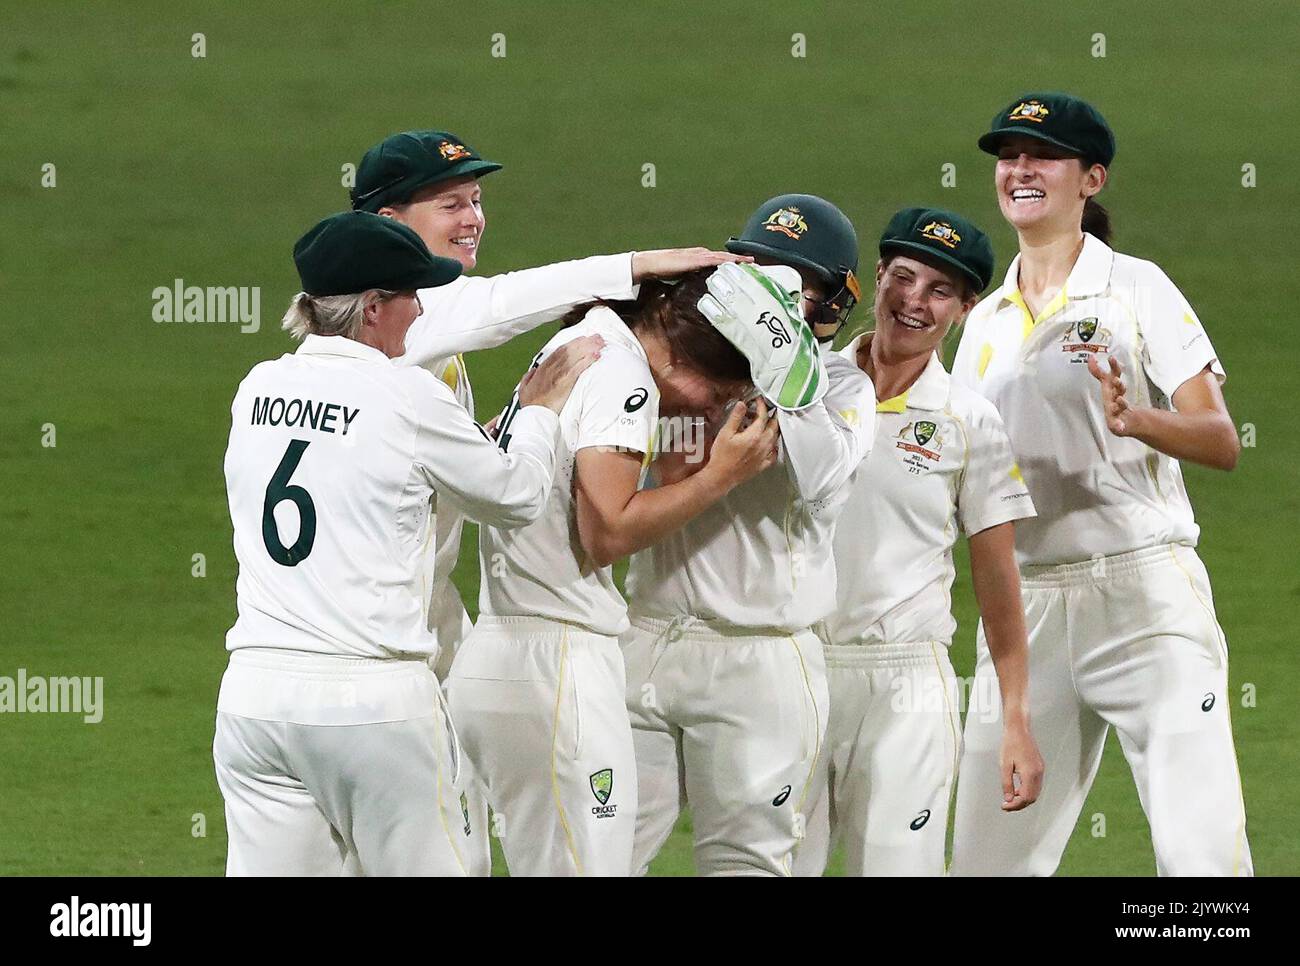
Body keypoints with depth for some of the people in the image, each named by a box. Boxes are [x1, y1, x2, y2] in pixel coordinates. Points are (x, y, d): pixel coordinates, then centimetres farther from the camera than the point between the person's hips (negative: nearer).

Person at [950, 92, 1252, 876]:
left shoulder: (1135, 288, 1)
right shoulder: (986, 323, 17)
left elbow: (1222, 443, -8)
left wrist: (1134, 420, -27)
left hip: (1145, 590, -6)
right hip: (1024, 600, 6)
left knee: (1201, 848, -16)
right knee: (988, 854, 4)